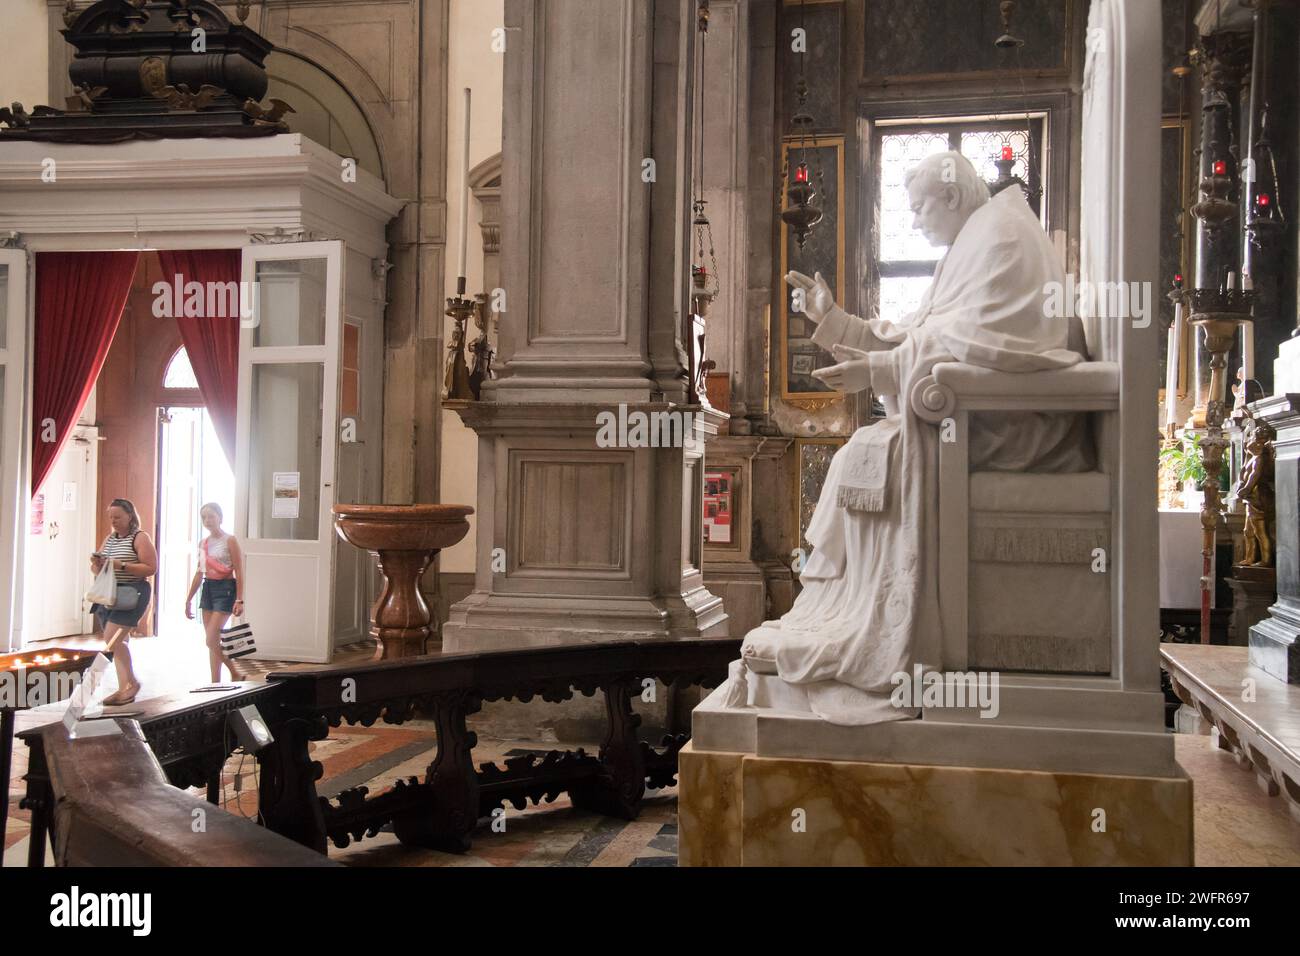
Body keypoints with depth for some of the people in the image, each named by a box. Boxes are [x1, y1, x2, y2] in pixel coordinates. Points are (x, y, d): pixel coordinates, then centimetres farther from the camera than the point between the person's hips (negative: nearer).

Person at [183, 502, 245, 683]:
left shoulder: (229, 541, -8)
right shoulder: (203, 543, 11)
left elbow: (239, 572, -10)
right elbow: (199, 573, 17)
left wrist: (239, 600, -16)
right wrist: (188, 600, 16)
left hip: (225, 588, -7)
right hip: (208, 588, 7)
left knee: (212, 640, -12)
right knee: (213, 641, 8)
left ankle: (215, 683, -6)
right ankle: (235, 675, 24)